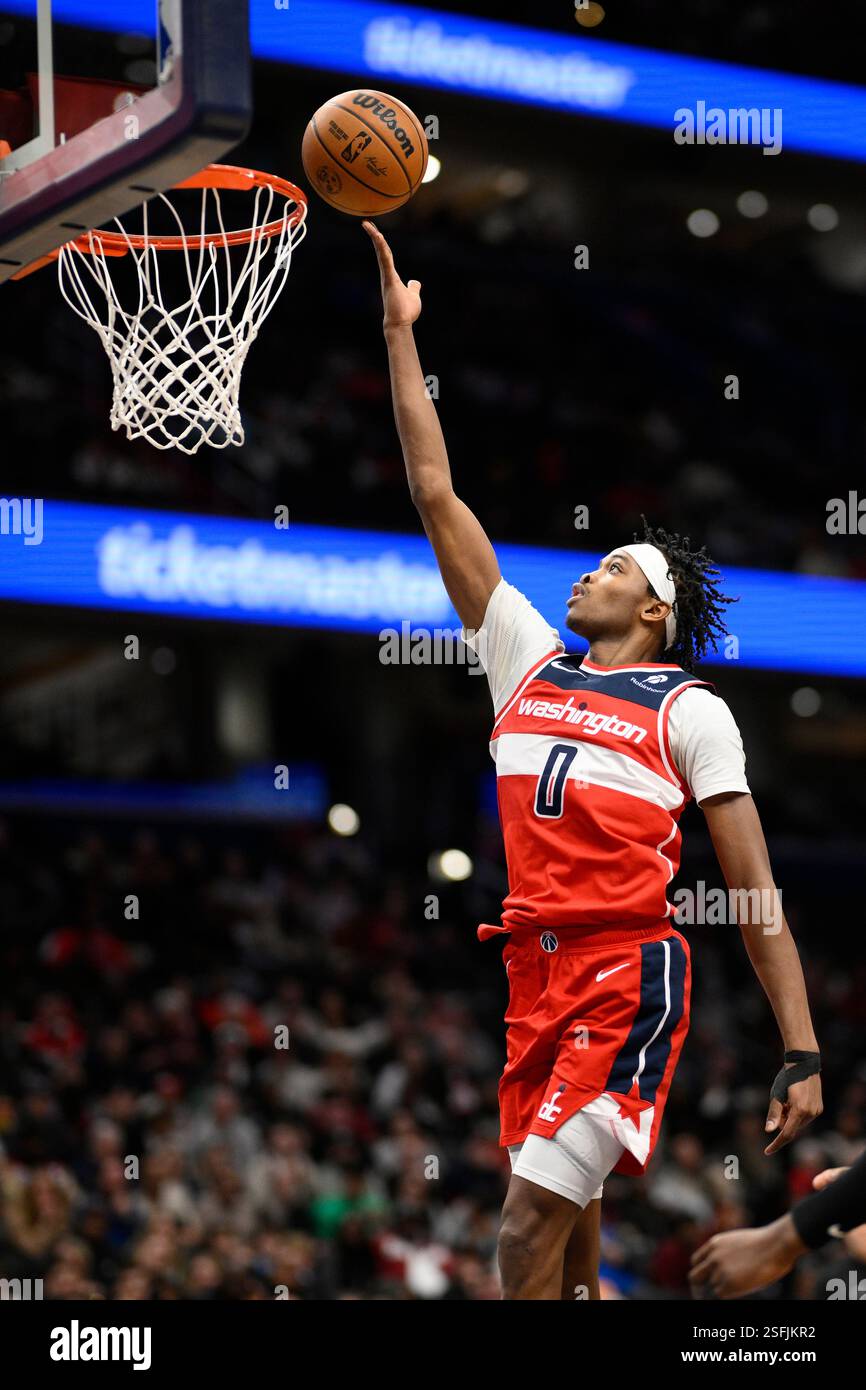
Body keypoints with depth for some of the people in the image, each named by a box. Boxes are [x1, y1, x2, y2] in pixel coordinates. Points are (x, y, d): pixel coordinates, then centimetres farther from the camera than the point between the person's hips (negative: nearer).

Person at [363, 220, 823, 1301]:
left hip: (630, 978, -5)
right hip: (537, 970, 5)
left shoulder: (691, 713, 3)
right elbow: (435, 493, 15)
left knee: (529, 1228, -16)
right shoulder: (528, 661, 16)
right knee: (558, 1221, 10)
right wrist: (401, 334, 13)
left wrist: (802, 1052, -8)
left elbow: (754, 892, 0)